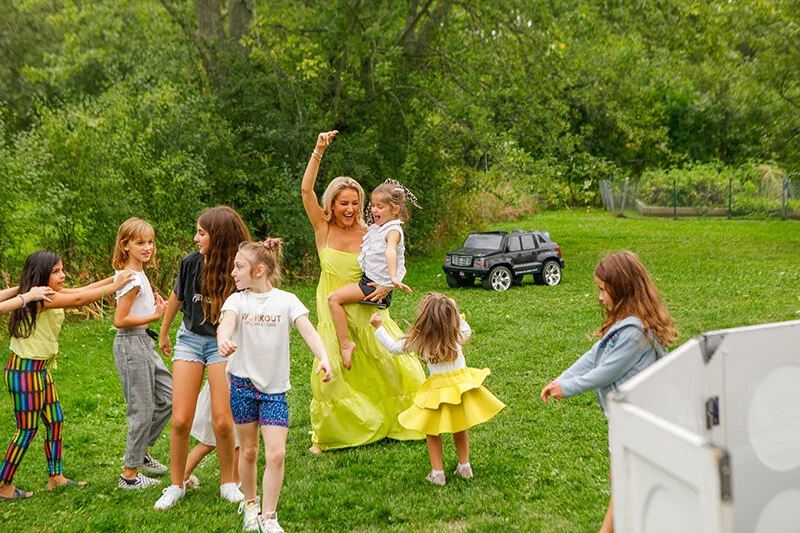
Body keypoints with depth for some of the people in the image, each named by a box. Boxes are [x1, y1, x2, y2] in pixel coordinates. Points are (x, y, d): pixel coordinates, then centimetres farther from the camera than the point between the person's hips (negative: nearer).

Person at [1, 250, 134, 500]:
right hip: (24, 370, -10)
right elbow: (79, 299, -27)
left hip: (40, 370, 10)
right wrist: (115, 286, -23)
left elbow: (80, 290, 4)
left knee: (56, 421, 13)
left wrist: (115, 278, -4)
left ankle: (56, 476, 23)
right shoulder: (39, 299, -23)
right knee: (27, 430, 0)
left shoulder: (50, 295, 6)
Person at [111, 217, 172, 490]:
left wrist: (154, 305, 5)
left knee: (168, 397, 14)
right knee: (142, 411, -1)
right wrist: (155, 316, -17)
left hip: (144, 343, 10)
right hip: (131, 345, -10)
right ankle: (130, 474, 12)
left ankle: (140, 452, 27)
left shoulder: (137, 274, 11)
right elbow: (120, 320, -21)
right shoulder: (132, 279, -19)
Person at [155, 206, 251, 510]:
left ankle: (228, 483, 14)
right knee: (180, 420, -3)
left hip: (223, 343, -2)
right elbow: (176, 298, 14)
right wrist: (163, 334, 24)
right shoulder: (191, 262, -5)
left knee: (222, 419, -9)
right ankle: (176, 486, 16)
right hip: (189, 339, 2)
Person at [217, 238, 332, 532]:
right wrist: (223, 340, -47)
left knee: (277, 453, -7)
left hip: (274, 388, -1)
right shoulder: (237, 300, -2)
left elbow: (308, 331, -15)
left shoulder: (286, 300, -4)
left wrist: (323, 357, -34)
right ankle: (250, 504, 35)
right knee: (249, 451, 12)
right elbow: (226, 323, -23)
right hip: (243, 383, 1)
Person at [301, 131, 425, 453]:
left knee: (392, 368, 4)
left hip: (366, 311, 1)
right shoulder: (323, 229, -3)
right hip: (333, 313, 0)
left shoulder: (368, 235, -4)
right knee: (331, 374, -3)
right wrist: (318, 151, -21)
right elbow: (306, 190, -14)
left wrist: (387, 285, -23)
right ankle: (324, 437, 14)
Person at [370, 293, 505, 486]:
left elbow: (393, 347, 0)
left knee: (432, 432, 12)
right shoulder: (457, 334, -3)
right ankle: (464, 467, 32)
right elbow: (467, 331, 23)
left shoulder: (420, 340, -12)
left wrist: (378, 327, 8)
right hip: (462, 383, 4)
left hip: (439, 390, -4)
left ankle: (437, 473, 12)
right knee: (460, 429, 23)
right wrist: (455, 313, 28)